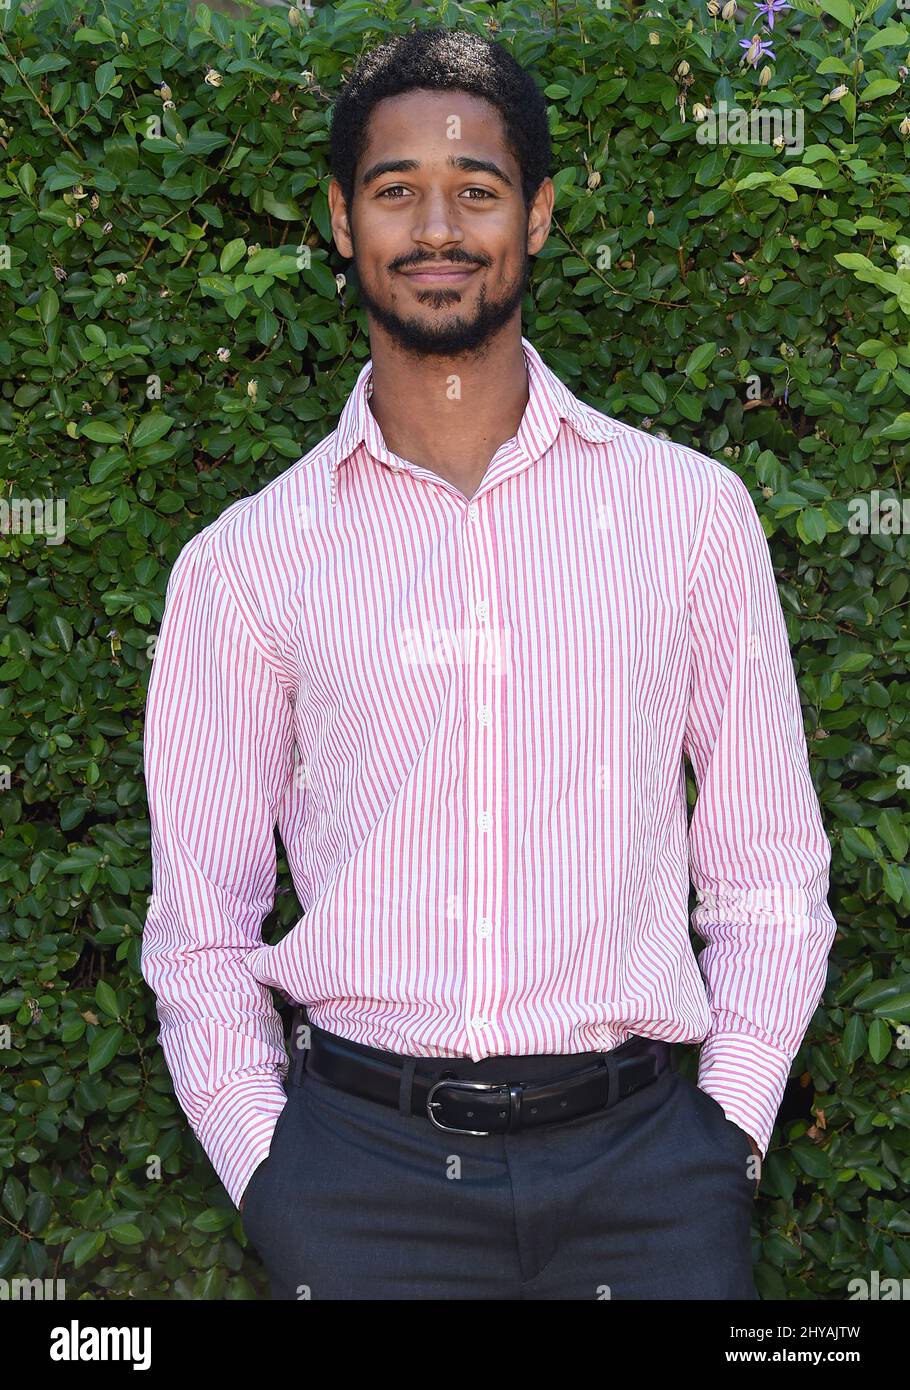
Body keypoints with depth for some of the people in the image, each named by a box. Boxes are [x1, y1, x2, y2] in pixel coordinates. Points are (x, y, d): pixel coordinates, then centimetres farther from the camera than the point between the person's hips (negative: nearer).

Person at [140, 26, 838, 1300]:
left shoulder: (693, 511, 4)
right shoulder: (245, 562, 3)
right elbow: (201, 923, 7)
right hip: (357, 1165, 0)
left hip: (635, 1157, 1)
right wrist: (271, 1180, -1)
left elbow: (771, 869, 7)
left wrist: (724, 1136, 0)